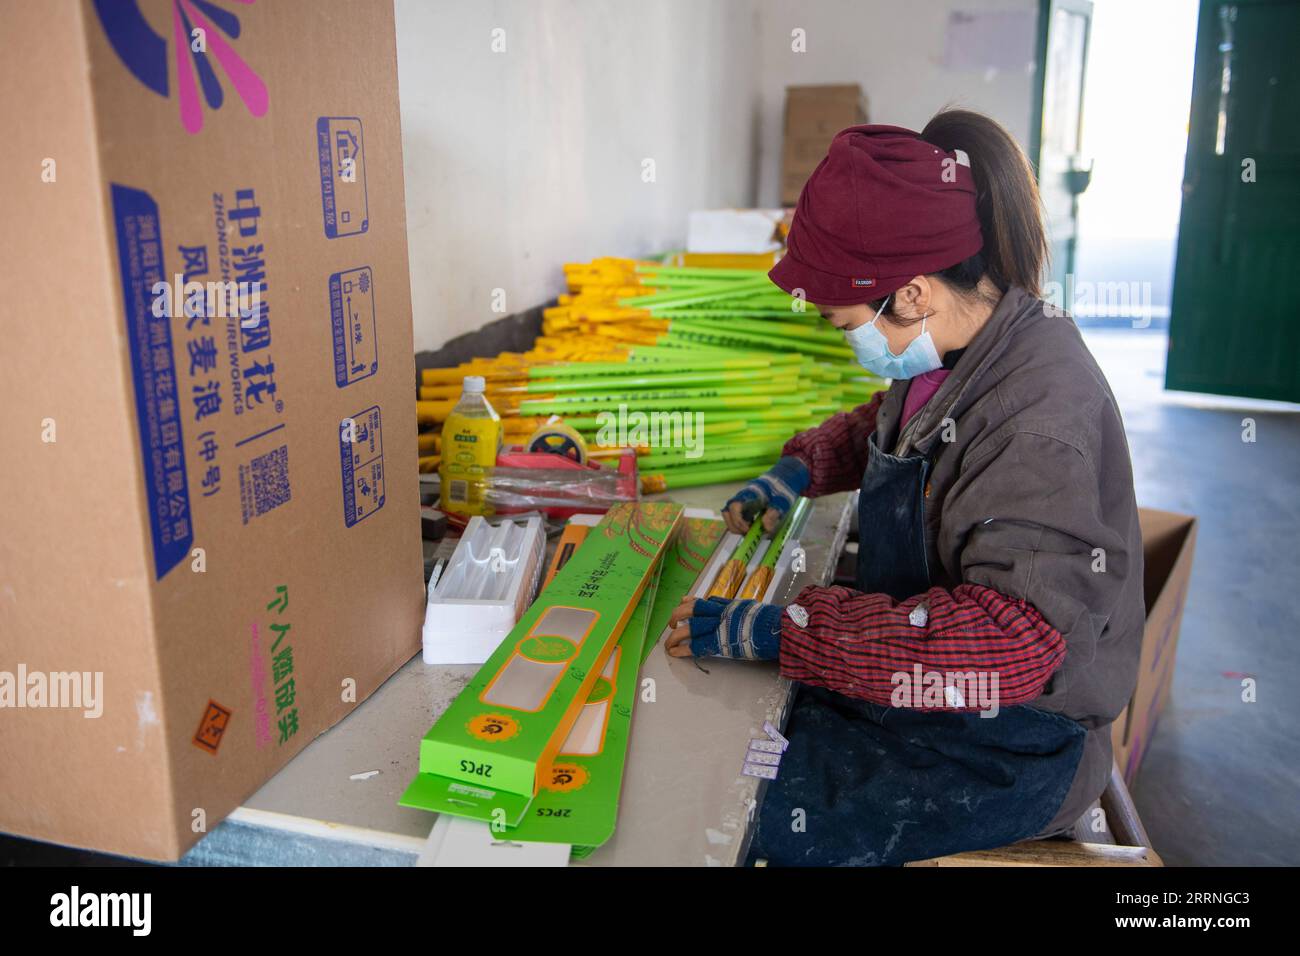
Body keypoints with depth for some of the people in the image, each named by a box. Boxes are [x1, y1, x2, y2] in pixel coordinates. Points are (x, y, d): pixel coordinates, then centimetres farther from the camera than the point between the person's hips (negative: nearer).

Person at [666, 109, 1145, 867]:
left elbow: (1009, 640, -35)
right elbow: (881, 427, 25)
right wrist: (801, 473, 6)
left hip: (1006, 745, -8)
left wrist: (781, 631, -35)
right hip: (921, 682, 9)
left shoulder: (1043, 412, -29)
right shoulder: (952, 355, 1)